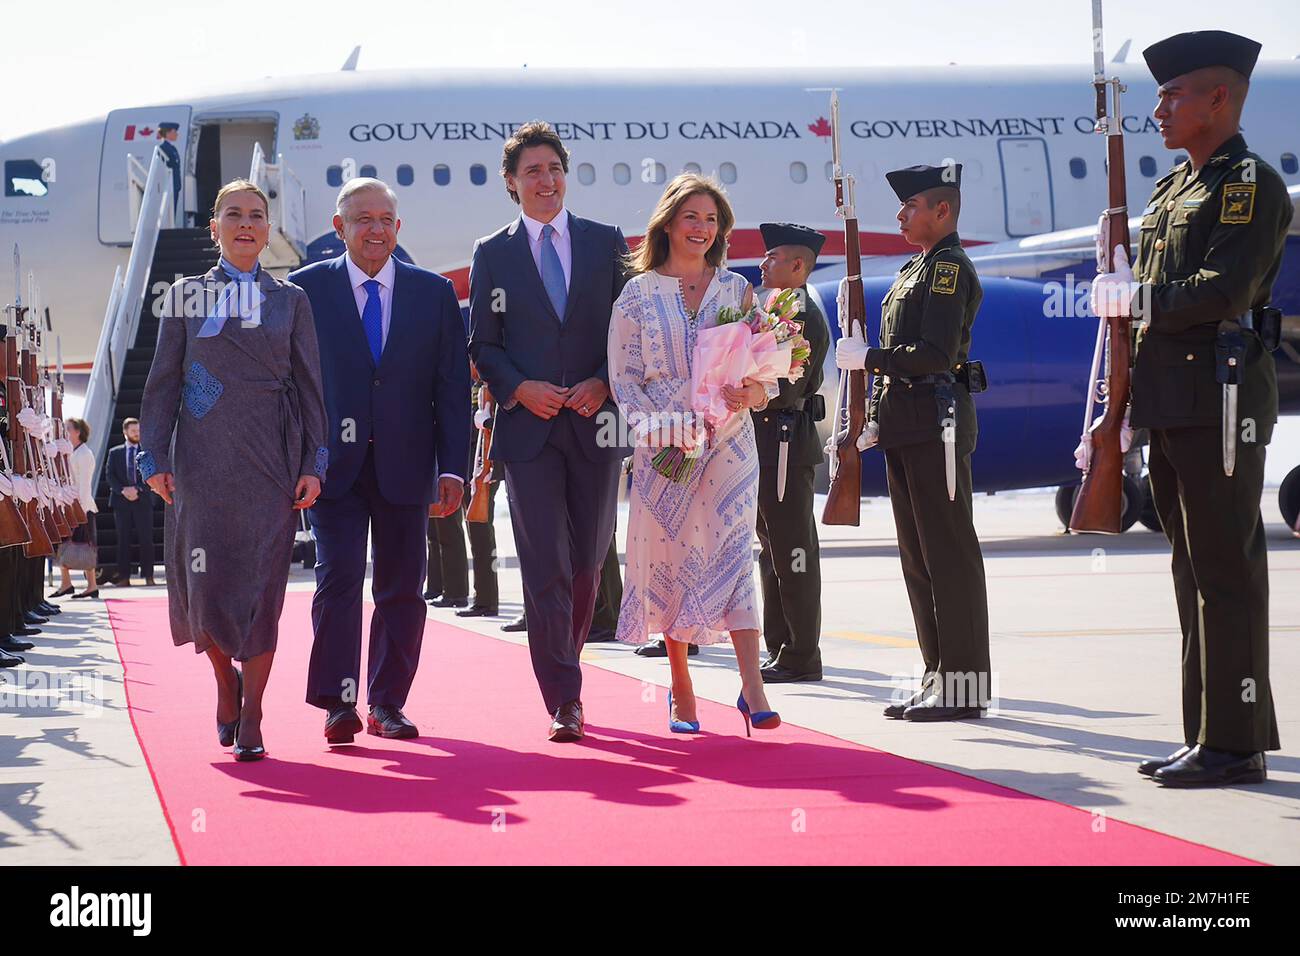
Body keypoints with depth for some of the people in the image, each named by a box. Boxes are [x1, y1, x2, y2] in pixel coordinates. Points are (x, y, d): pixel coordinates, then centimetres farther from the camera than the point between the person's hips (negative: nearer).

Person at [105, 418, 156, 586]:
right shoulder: (115, 452, 11)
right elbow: (110, 476, 4)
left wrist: (137, 489, -11)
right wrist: (123, 490, -11)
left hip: (143, 500, -1)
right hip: (121, 501, 1)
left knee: (146, 539, -4)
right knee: (123, 540, 1)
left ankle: (148, 576, -2)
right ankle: (123, 577, 2)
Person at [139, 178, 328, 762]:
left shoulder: (291, 300, 10)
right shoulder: (185, 297, 9)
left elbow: (310, 387, 8)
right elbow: (162, 383, 8)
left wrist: (313, 465, 0)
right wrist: (154, 459, -1)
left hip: (271, 462, 0)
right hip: (202, 463, 0)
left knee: (262, 587, -4)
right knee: (204, 584, -4)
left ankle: (250, 722, 3)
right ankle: (226, 678, 26)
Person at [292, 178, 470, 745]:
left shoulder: (435, 293, 6)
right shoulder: (306, 289, 1)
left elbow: (452, 388, 4)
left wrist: (452, 468, -3)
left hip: (404, 465, 2)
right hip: (333, 462, -2)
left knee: (402, 588, 5)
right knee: (338, 578, -11)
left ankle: (387, 703, 15)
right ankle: (338, 703, -7)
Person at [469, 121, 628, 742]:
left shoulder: (606, 242, 8)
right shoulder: (492, 254, 7)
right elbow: (482, 345, 6)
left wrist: (604, 384, -8)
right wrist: (519, 388, -10)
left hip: (595, 424, 2)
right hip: (528, 428, -1)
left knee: (588, 561, 8)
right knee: (545, 567, -7)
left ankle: (563, 665, 29)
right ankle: (564, 701, -7)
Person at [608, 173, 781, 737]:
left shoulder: (736, 288, 8)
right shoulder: (638, 294, 5)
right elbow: (623, 377, 2)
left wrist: (753, 391, -14)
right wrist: (658, 426, -12)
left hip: (728, 441, 0)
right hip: (665, 446, 0)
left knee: (733, 552, -12)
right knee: (671, 558, 2)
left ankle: (751, 686, -18)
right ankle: (681, 692, 13)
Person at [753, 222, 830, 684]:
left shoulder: (805, 318, -14)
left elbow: (783, 389, -21)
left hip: (785, 445, -10)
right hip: (766, 443, 10)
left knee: (793, 552, -6)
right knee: (772, 550, 13)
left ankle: (802, 657, -2)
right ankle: (779, 648, 20)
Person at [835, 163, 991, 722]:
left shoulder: (950, 267, -10)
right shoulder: (915, 270, 20)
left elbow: (935, 354, -20)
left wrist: (867, 357, -13)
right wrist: (880, 420, 14)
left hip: (937, 425, -10)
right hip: (906, 430, 10)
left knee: (948, 554, -7)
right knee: (917, 556, 11)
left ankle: (963, 688, -4)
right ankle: (938, 679, 16)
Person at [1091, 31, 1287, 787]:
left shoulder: (1253, 184, -9)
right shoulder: (1171, 190, 19)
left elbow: (1225, 291, -20)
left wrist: (1137, 296, -10)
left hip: (1221, 401, -9)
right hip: (1173, 407, 9)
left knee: (1227, 573, -7)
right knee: (1195, 574, 12)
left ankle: (1237, 743, -3)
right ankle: (1208, 735, 18)